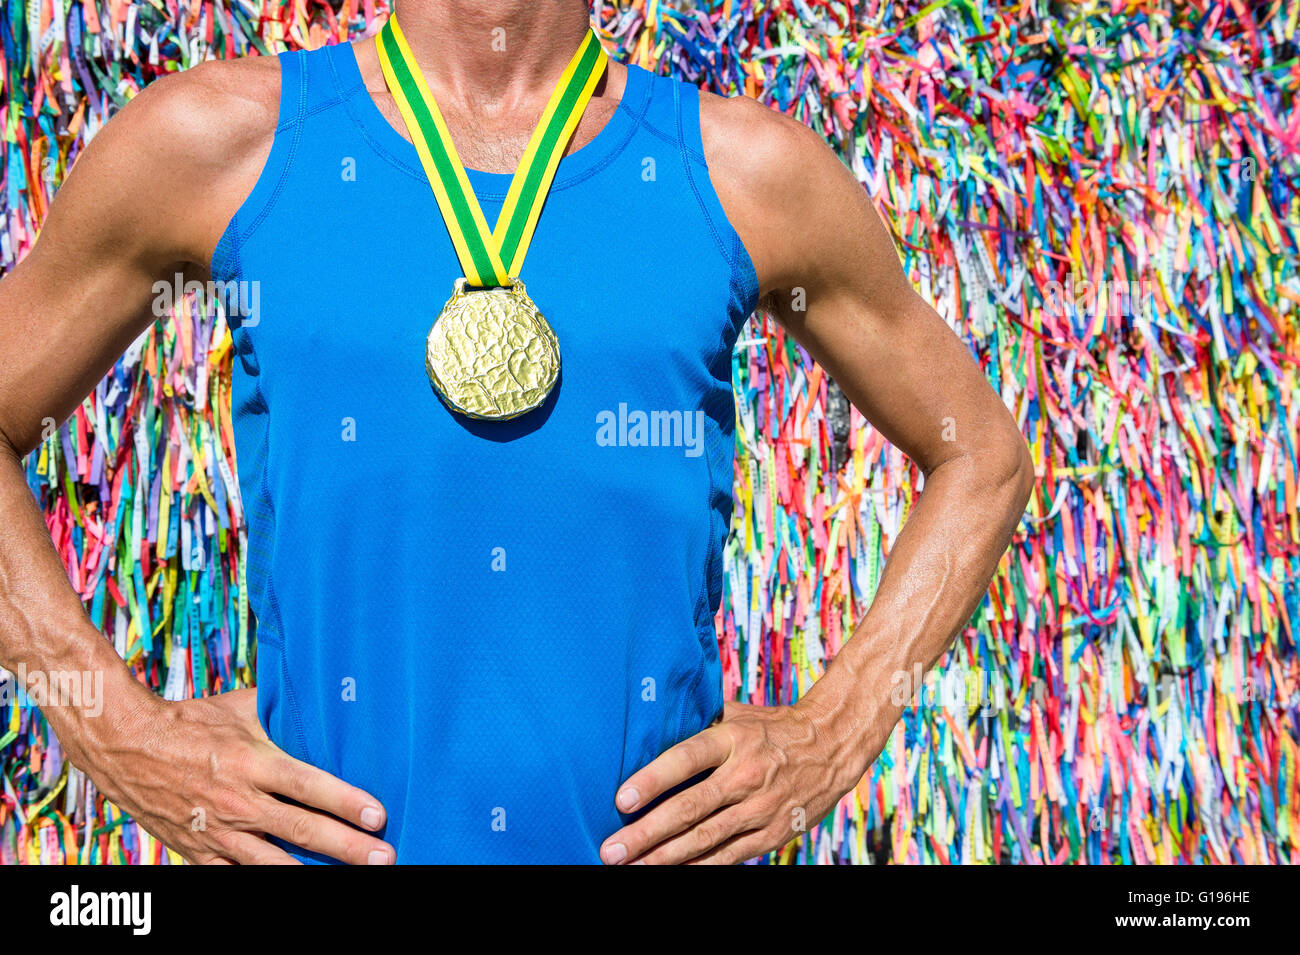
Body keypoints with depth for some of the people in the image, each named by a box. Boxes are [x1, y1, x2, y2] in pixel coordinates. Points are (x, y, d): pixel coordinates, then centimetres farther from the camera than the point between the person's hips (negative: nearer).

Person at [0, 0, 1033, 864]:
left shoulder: (745, 170, 0)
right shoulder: (217, 143, -1)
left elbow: (982, 454, 9)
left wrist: (833, 741, -1)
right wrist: (119, 736, -3)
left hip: (655, 833, 1)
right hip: (329, 834, 0)